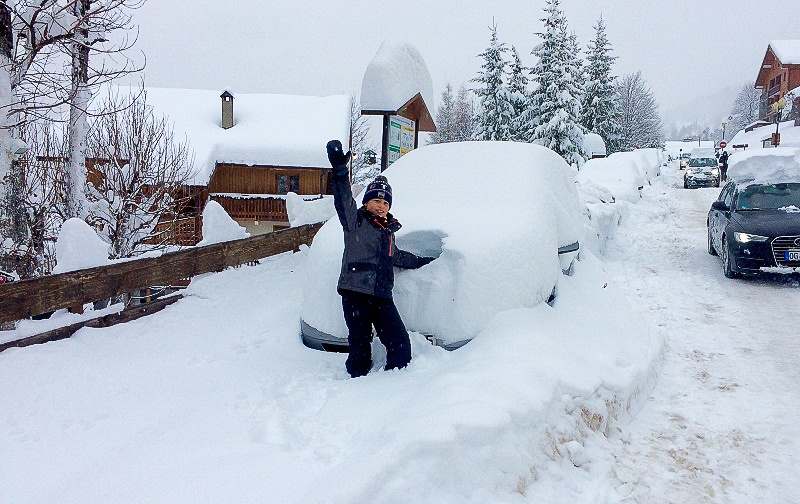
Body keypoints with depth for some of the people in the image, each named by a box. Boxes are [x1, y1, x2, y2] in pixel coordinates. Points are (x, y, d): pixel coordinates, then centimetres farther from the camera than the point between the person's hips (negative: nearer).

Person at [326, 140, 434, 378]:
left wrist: (425, 262, 44)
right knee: (360, 345, -4)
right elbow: (344, 201, -17)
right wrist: (340, 171, -34)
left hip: (381, 296, 5)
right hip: (355, 293, -5)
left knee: (400, 343, -4)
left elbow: (397, 257, 37)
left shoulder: (389, 231, 21)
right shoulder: (355, 221, 2)